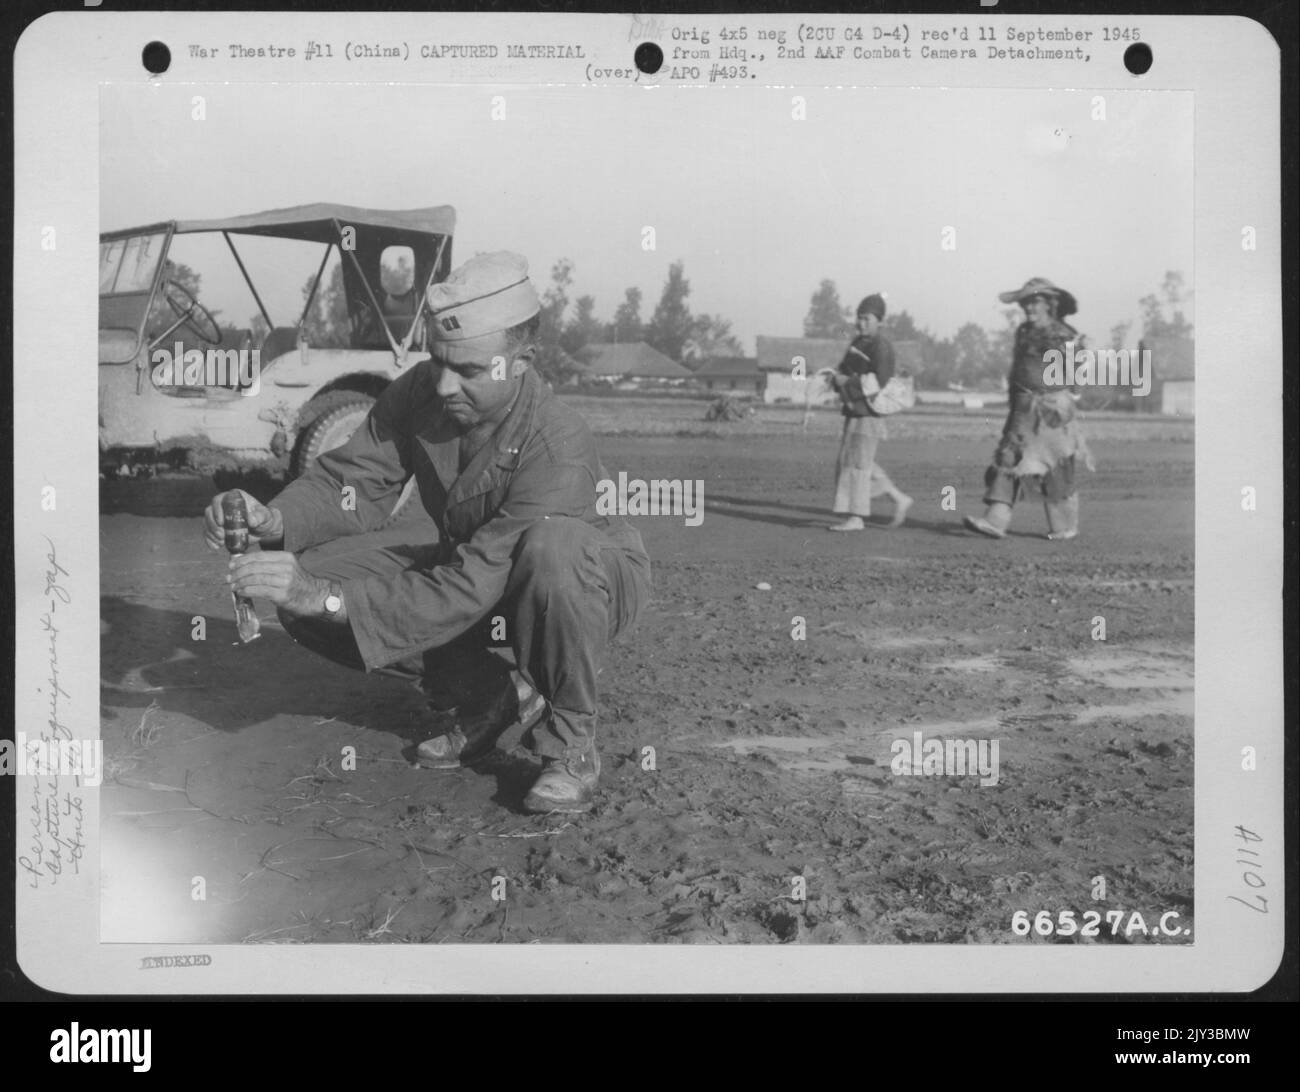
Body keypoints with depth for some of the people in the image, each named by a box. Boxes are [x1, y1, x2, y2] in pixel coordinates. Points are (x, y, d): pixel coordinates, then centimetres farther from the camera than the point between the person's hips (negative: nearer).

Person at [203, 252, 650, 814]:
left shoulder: (557, 447, -35)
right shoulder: (418, 394, -15)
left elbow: (468, 591, -40)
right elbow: (354, 480, -12)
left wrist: (327, 598, -46)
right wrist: (274, 519, -34)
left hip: (597, 580, -6)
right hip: (476, 569, 6)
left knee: (549, 548, -44)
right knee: (308, 569, -14)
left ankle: (571, 744, -18)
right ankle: (485, 696, 3)